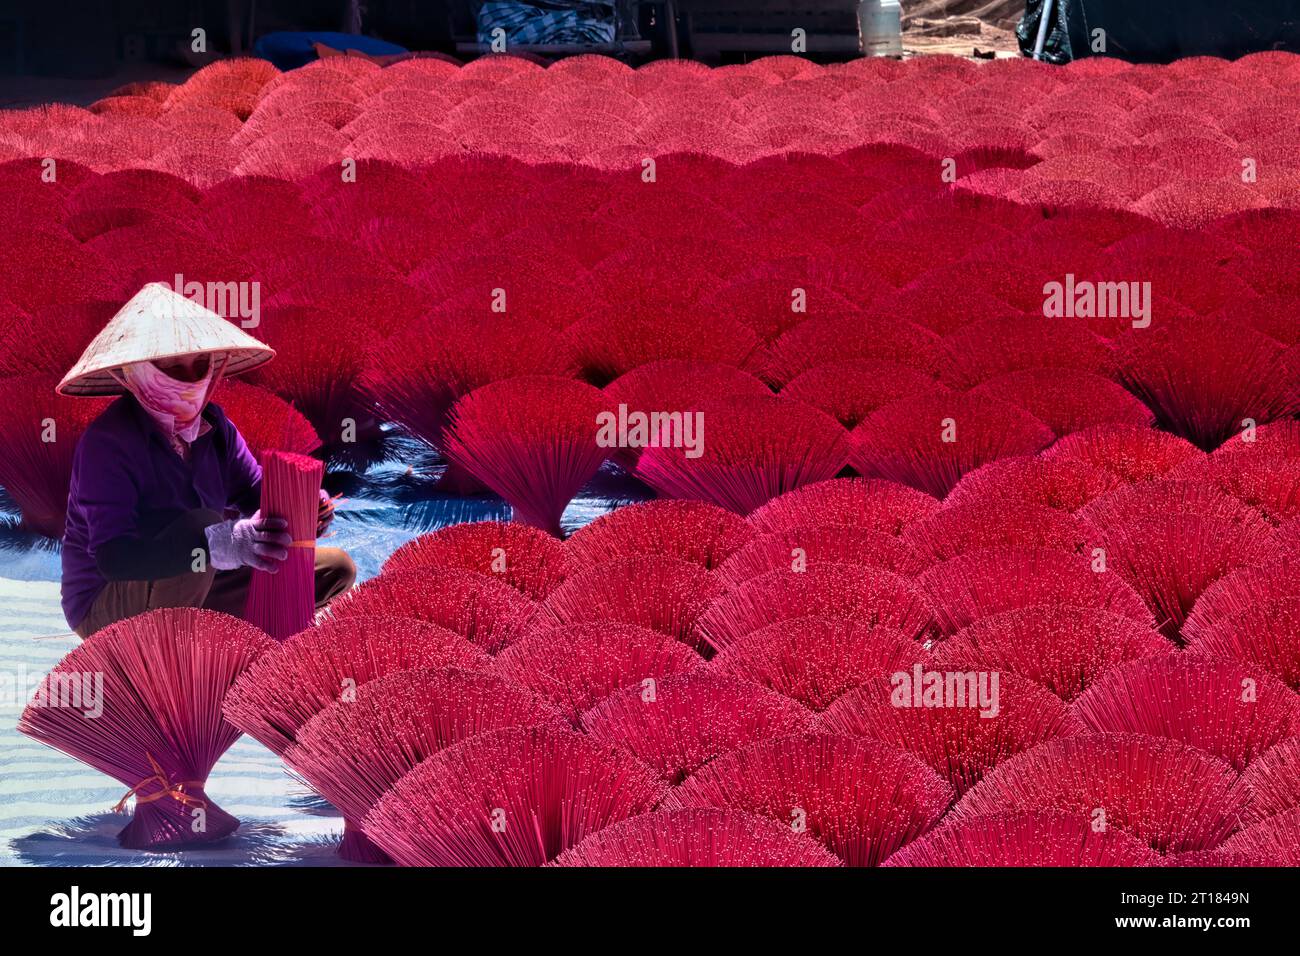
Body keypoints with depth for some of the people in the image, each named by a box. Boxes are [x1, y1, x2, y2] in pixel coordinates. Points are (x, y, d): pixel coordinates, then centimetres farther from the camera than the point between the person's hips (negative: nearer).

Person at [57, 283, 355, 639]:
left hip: (190, 591, 8)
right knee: (199, 526, -36)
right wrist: (224, 542, -48)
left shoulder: (212, 425, 0)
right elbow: (113, 557, -35)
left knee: (336, 568, 5)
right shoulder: (108, 442, -24)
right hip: (106, 607, -8)